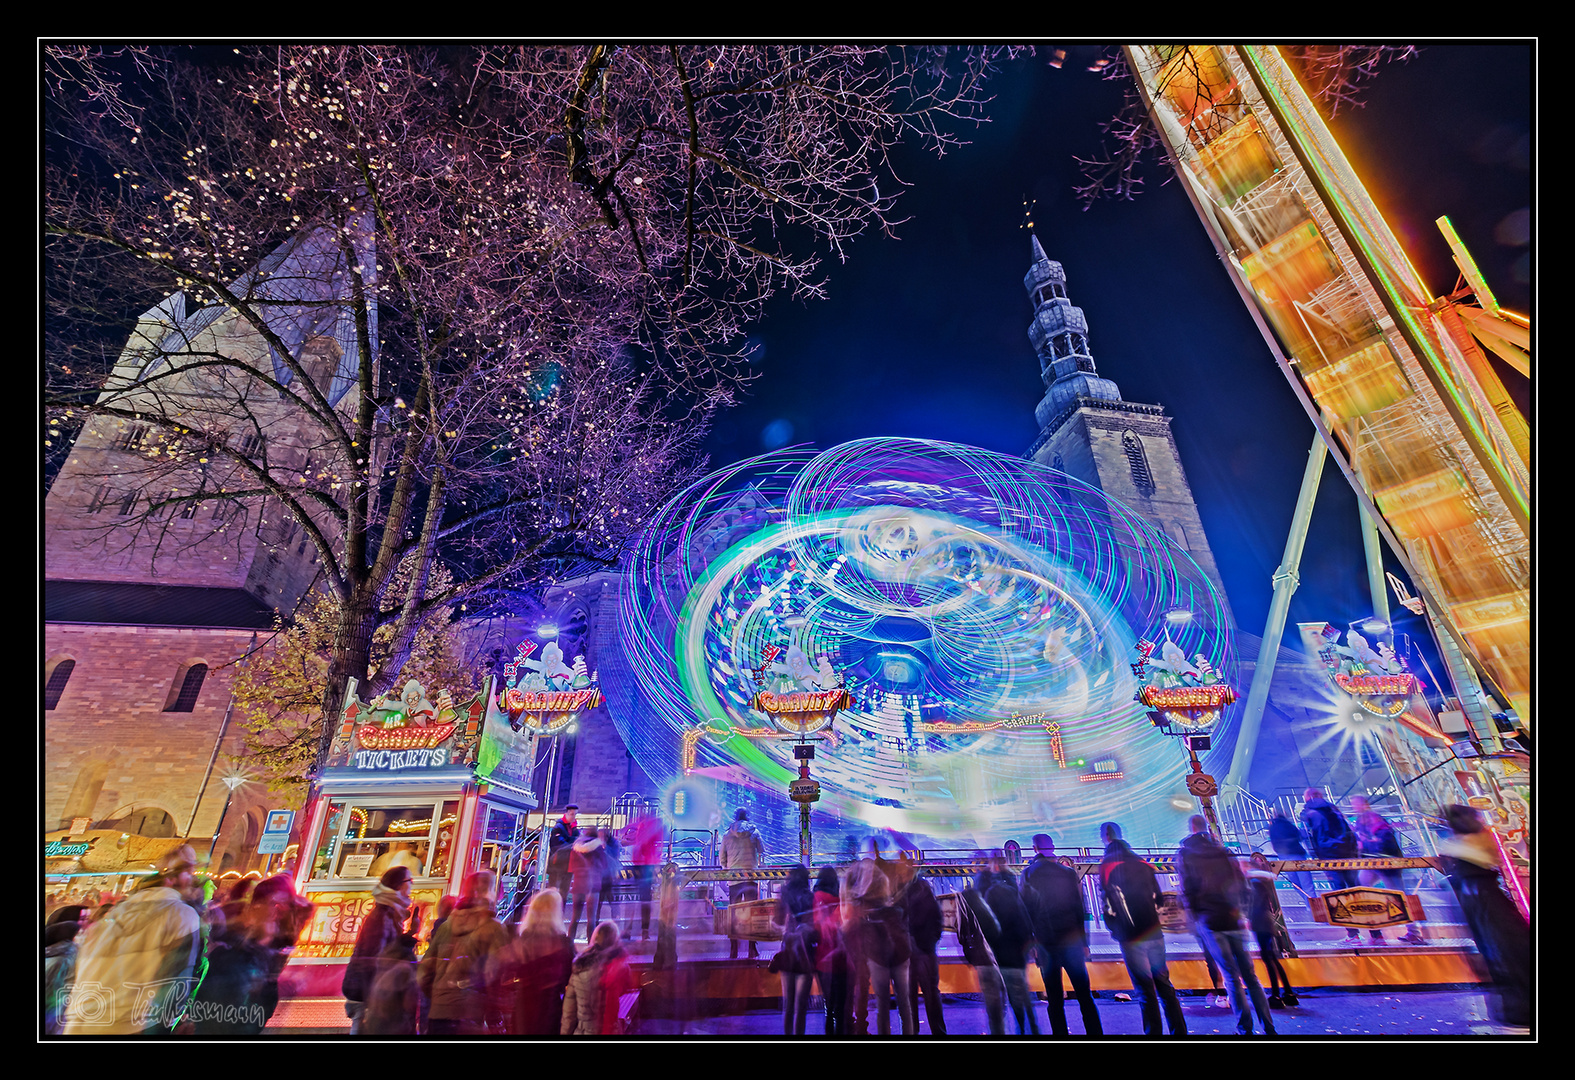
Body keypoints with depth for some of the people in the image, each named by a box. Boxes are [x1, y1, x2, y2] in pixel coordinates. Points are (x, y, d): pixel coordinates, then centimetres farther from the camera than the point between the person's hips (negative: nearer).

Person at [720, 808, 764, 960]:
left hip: (733, 878, 1)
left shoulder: (726, 835, 7)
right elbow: (762, 851, 6)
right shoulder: (753, 831, 3)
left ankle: (733, 951, 5)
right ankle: (752, 950, 2)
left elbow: (722, 859, 10)